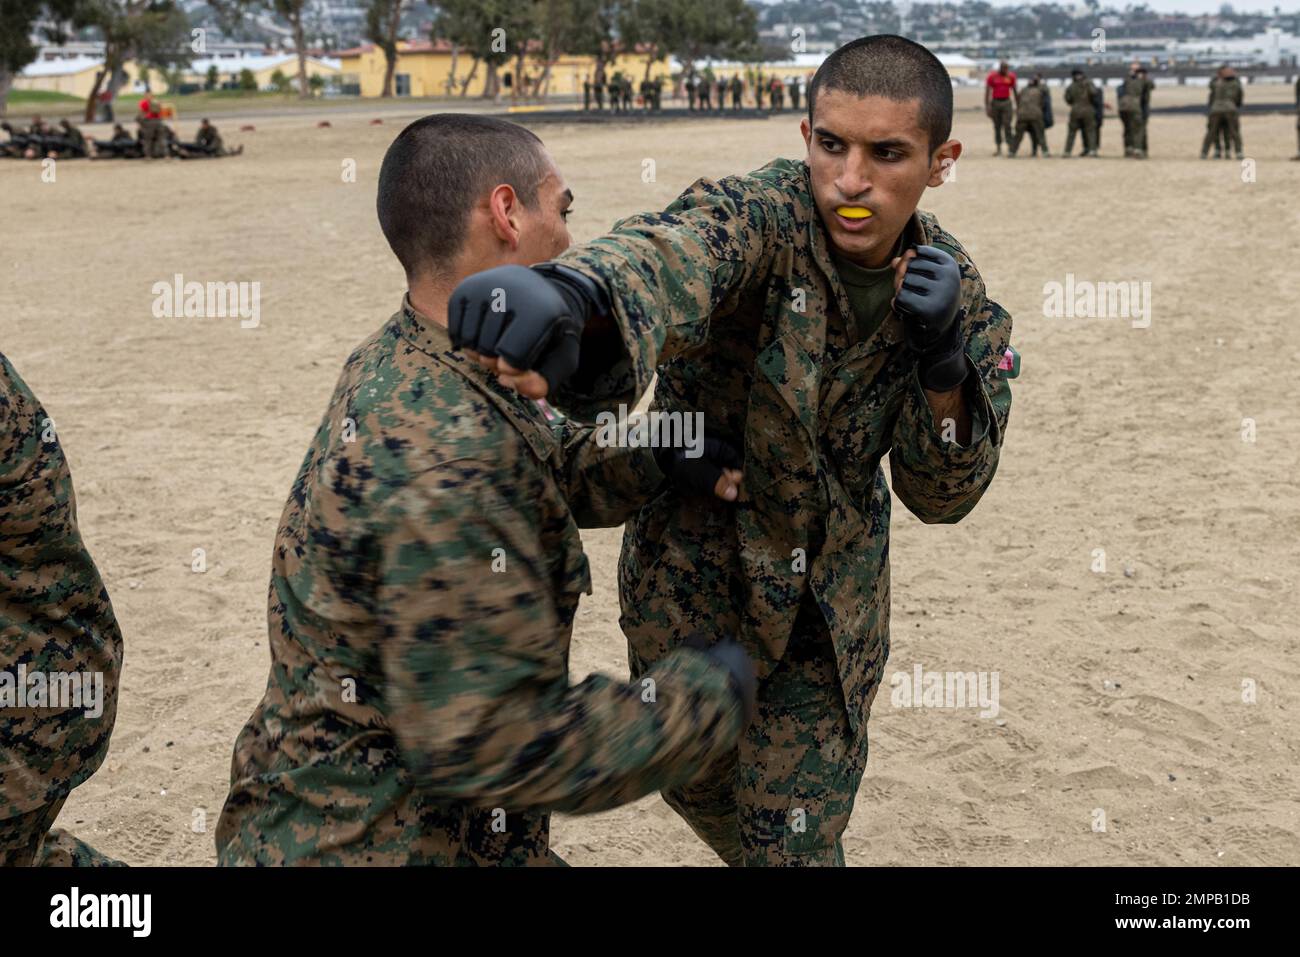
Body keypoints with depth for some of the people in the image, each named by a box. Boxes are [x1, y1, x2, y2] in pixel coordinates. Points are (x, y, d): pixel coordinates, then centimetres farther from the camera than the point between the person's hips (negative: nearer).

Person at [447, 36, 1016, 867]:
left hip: (833, 603, 2)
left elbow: (942, 495, -10)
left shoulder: (952, 289, -11)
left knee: (797, 836, 8)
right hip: (697, 576, -1)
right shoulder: (757, 217, -25)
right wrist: (573, 298, -75)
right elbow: (669, 257, -50)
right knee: (700, 784, 20)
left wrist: (942, 361, -30)